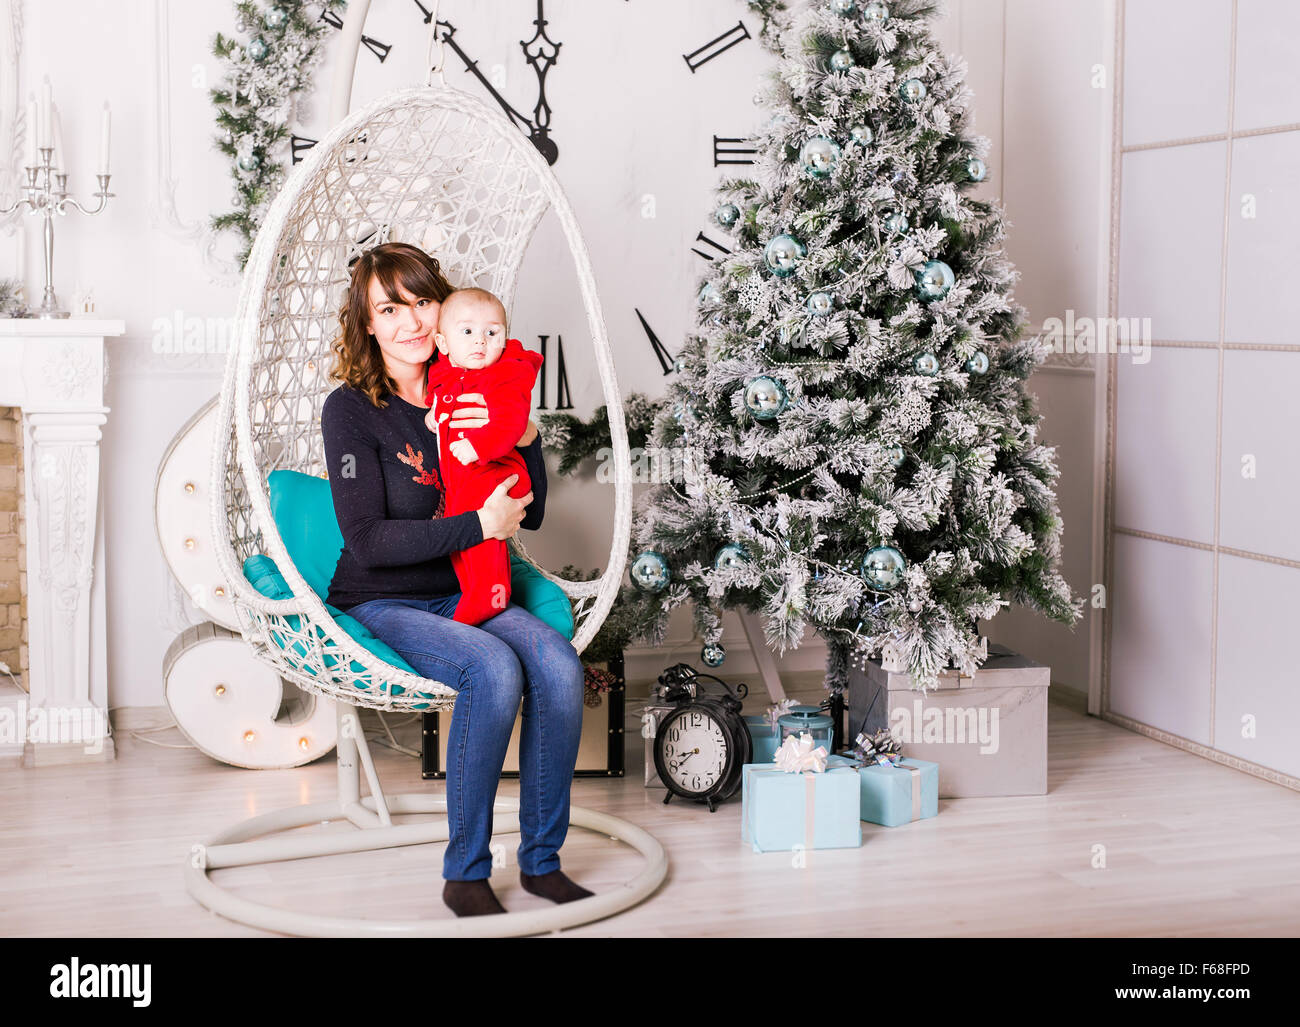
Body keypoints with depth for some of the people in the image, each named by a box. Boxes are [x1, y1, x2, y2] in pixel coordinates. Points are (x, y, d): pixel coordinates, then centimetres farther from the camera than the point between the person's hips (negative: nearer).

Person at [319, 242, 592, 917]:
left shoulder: (471, 398, 5)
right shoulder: (351, 409, -9)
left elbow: (530, 514, 9)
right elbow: (368, 541, -17)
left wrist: (525, 439, -9)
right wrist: (481, 525, -19)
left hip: (465, 594, 5)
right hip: (381, 605, -4)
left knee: (558, 664, -24)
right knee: (495, 667, -32)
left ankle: (541, 859, -10)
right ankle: (465, 873, -18)